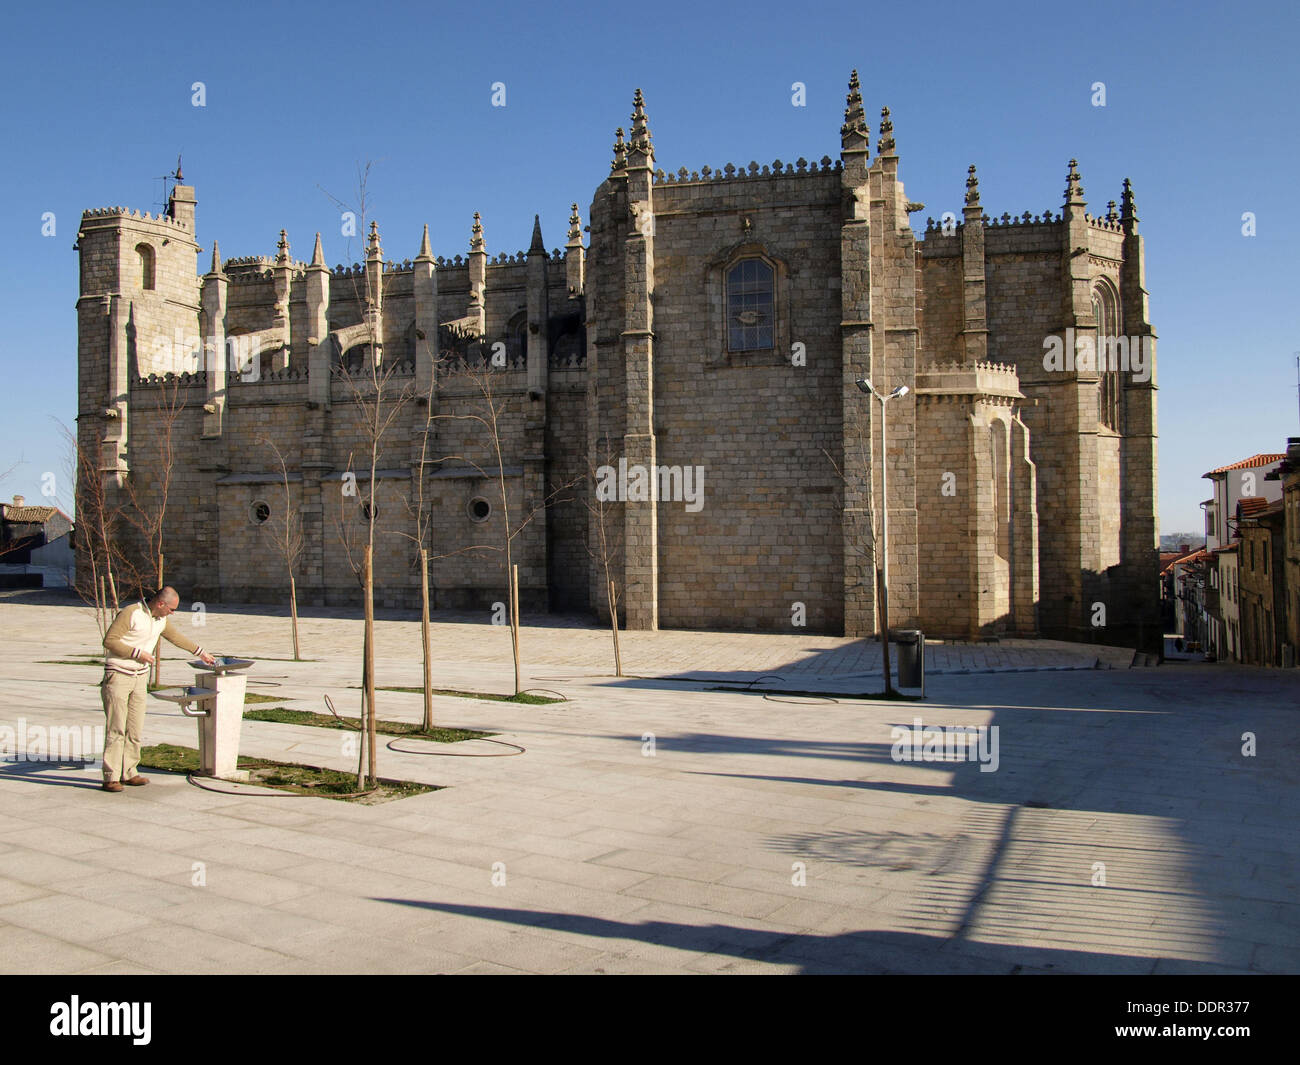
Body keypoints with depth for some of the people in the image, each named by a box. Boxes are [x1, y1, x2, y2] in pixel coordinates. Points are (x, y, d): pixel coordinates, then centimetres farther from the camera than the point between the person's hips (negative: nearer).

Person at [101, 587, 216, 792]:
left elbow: (176, 636, 25)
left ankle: (129, 773, 12)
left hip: (140, 677, 7)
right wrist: (138, 653, -18)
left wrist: (200, 652, 32)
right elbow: (109, 640, -17)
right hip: (118, 675, -7)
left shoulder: (160, 620, 9)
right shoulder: (131, 614, -16)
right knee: (116, 729, -7)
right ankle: (111, 777, -3)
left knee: (135, 729, 6)